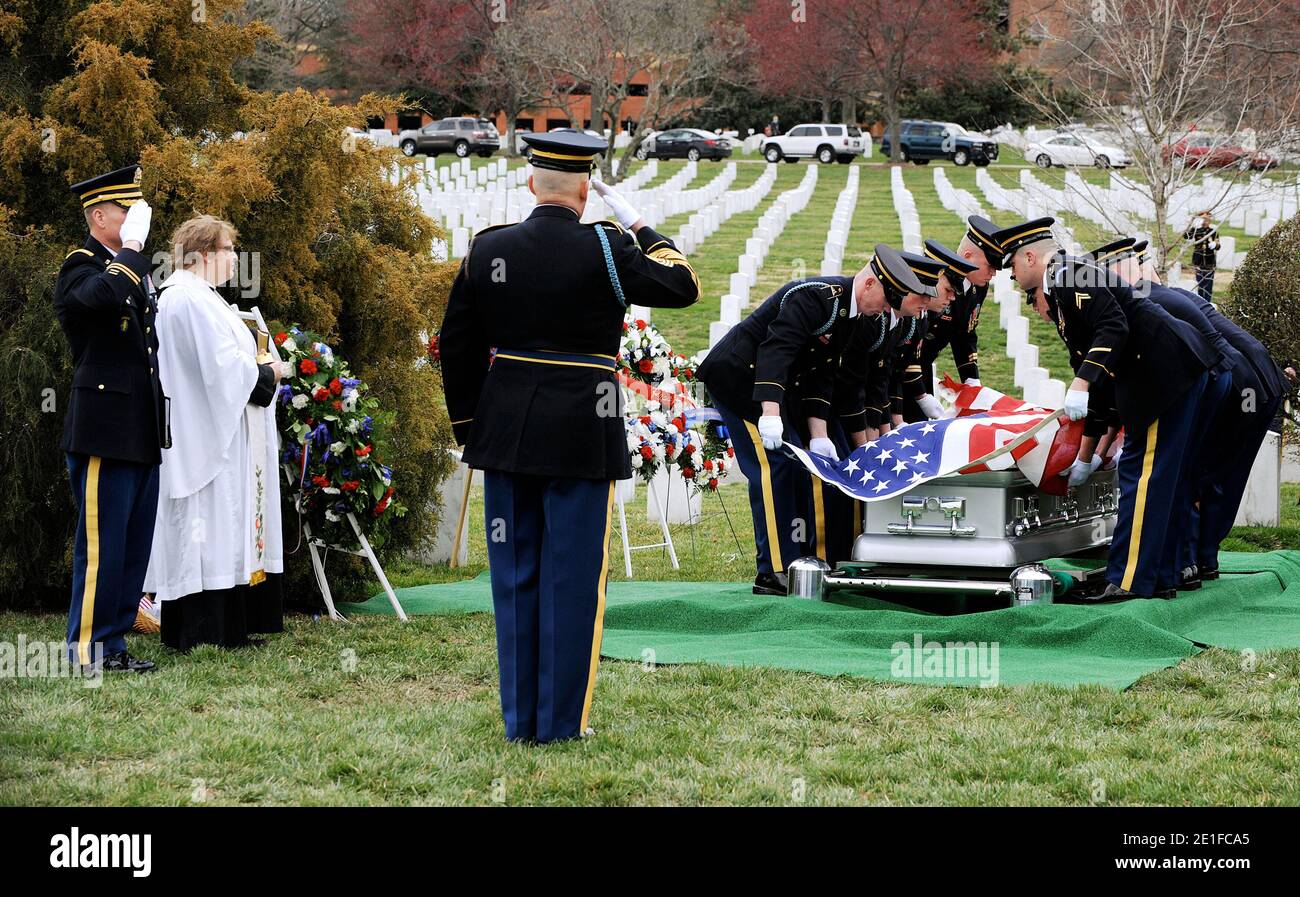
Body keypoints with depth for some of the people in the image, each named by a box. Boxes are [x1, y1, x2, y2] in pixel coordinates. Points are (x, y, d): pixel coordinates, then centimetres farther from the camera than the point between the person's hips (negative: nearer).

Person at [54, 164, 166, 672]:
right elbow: (106, 295, -34)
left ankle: (114, 643, 18)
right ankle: (88, 649, 1)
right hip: (104, 431, -9)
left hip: (142, 434, 9)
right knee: (100, 544, -5)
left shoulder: (134, 269, 19)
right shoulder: (80, 267, -8)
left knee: (134, 546, 11)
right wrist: (132, 247, -21)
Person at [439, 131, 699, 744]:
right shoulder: (606, 250, -10)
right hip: (582, 439, -4)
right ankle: (561, 721, 7)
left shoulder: (487, 249, 2)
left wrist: (467, 426, 17)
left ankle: (519, 717, 15)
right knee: (572, 577, 4)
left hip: (505, 435, 4)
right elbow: (684, 287, 2)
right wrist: (639, 226, 10)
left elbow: (456, 347, 7)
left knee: (515, 574, 11)